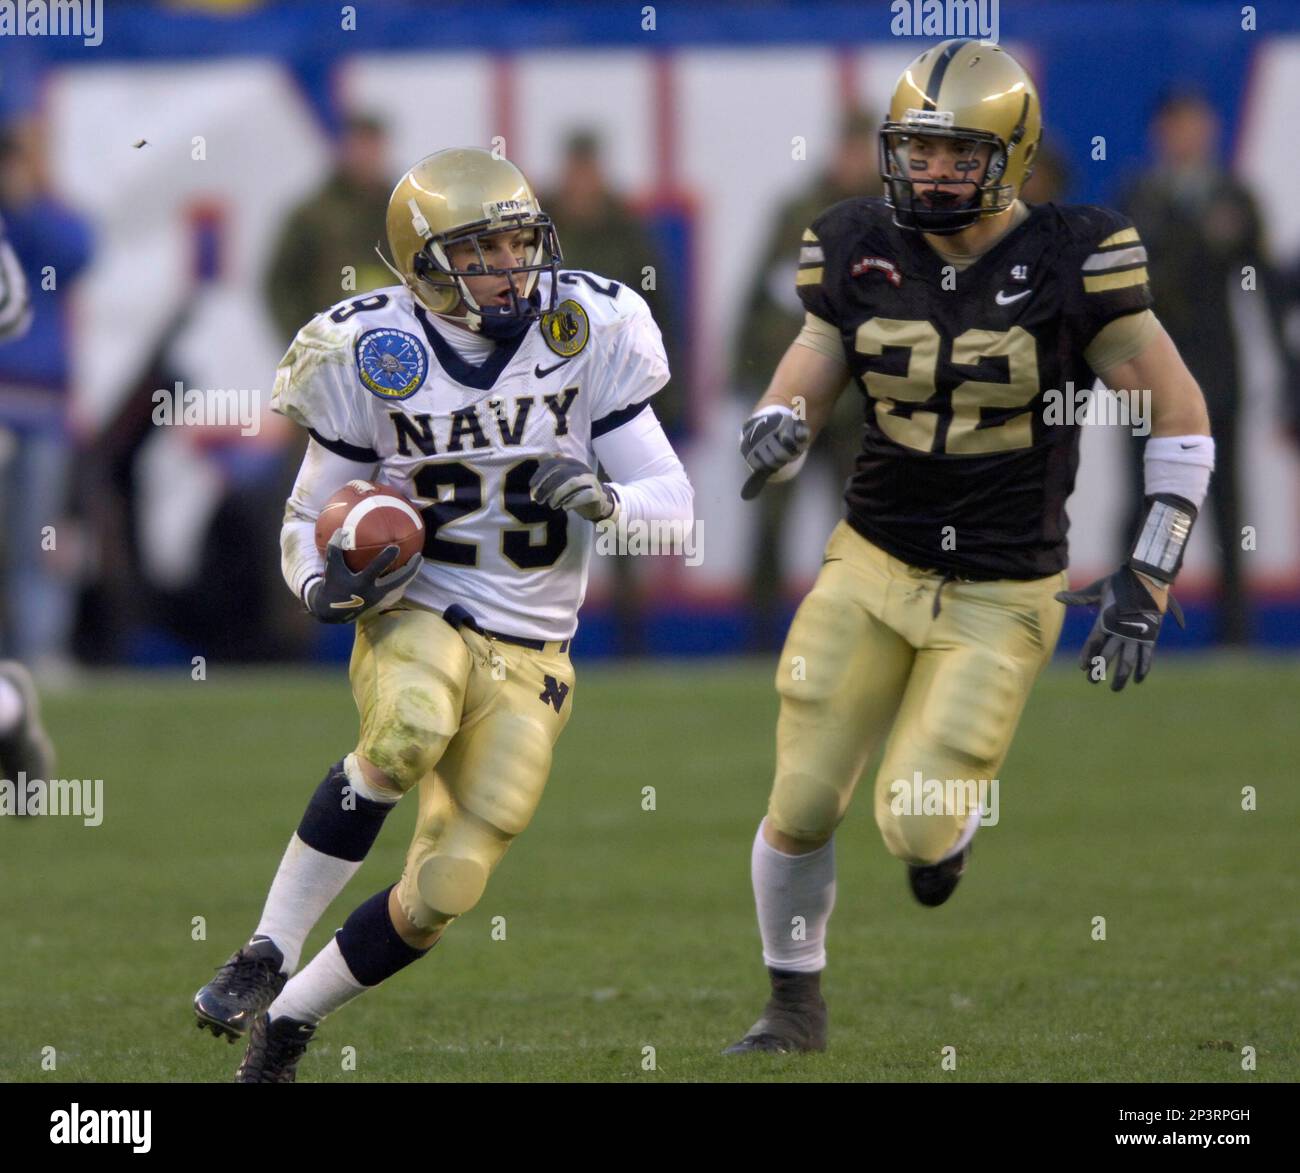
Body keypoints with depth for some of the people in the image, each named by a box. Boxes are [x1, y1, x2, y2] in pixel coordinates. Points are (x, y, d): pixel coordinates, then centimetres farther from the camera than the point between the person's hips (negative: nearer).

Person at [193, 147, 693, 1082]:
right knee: (408, 737, -37)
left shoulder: (588, 333, -4)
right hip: (415, 615, -2)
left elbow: (674, 497, 0)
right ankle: (268, 956, -23)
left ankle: (287, 1022, 17)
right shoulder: (374, 356, -6)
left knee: (445, 891, -6)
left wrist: (604, 500, -23)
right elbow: (309, 519, 5)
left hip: (528, 654, 2)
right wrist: (325, 587, -18)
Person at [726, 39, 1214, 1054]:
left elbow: (1179, 417, -7)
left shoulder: (1070, 260, -13)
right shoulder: (860, 252, -2)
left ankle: (951, 821, 27)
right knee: (802, 808, 0)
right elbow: (797, 400, 6)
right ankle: (795, 1007, 24)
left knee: (919, 830, -11)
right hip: (872, 567, 3)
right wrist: (775, 434, -20)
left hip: (1000, 597, -3)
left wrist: (1148, 579, -11)